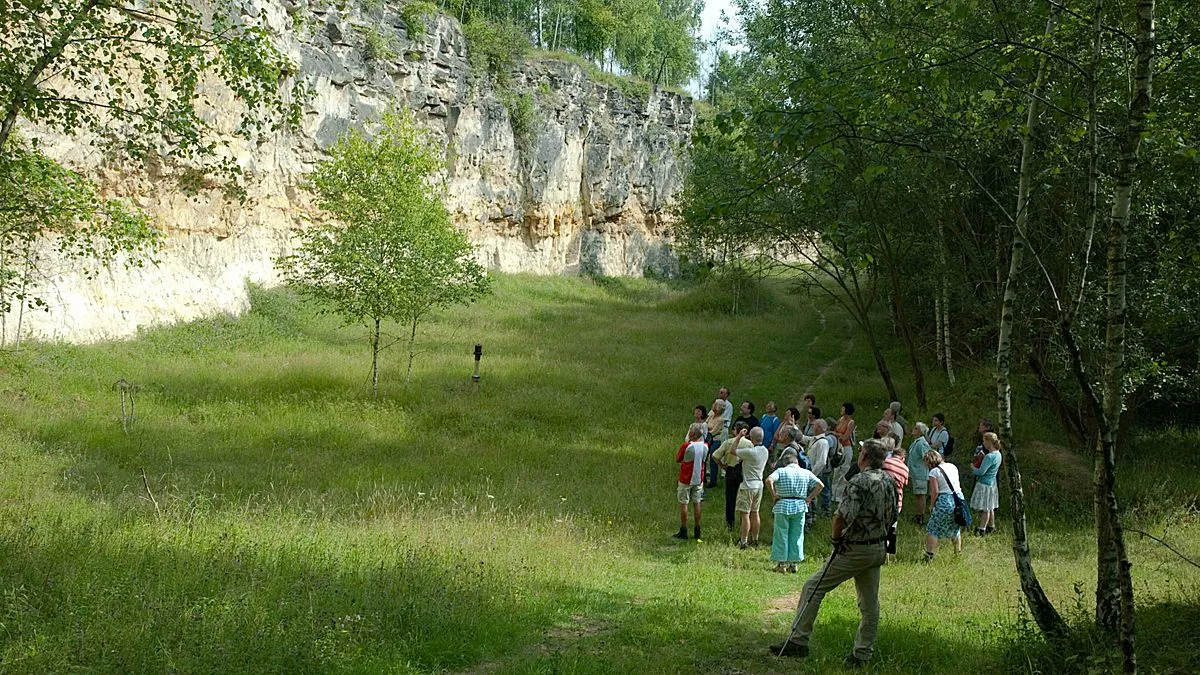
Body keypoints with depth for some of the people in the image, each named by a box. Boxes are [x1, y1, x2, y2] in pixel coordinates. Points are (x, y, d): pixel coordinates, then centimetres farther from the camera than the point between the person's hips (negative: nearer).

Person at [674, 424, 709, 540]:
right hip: (699, 479, 4)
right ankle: (697, 531, 16)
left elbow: (677, 459, -5)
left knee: (683, 504, 5)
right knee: (696, 504, 12)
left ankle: (683, 531, 8)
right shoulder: (705, 446, -4)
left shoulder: (686, 445, -19)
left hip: (686, 480, -4)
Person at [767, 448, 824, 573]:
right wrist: (809, 498, 4)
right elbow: (820, 485, 1)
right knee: (797, 535, 10)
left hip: (783, 506, -3)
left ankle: (781, 563, 8)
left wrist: (773, 494, -9)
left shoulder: (781, 471, -4)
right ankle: (794, 563, 12)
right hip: (800, 507, 3)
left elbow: (769, 480, -20)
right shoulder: (806, 473, 6)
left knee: (781, 534, 6)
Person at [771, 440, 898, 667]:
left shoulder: (860, 482, -20)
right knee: (869, 603, 12)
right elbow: (891, 516, 15)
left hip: (855, 550, -8)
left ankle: (799, 641, 0)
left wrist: (836, 538, -11)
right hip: (878, 549, 8)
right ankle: (863, 654, 18)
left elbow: (842, 516, -27)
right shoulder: (889, 481, 6)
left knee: (814, 586, 1)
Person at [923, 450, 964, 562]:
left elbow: (935, 491, -12)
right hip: (959, 498, 6)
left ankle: (929, 556, -5)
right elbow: (958, 485, 17)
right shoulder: (952, 467, 11)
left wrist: (931, 506, -1)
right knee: (956, 528, 23)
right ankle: (958, 553, 30)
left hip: (944, 501, -6)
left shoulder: (934, 472, -8)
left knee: (932, 529, 1)